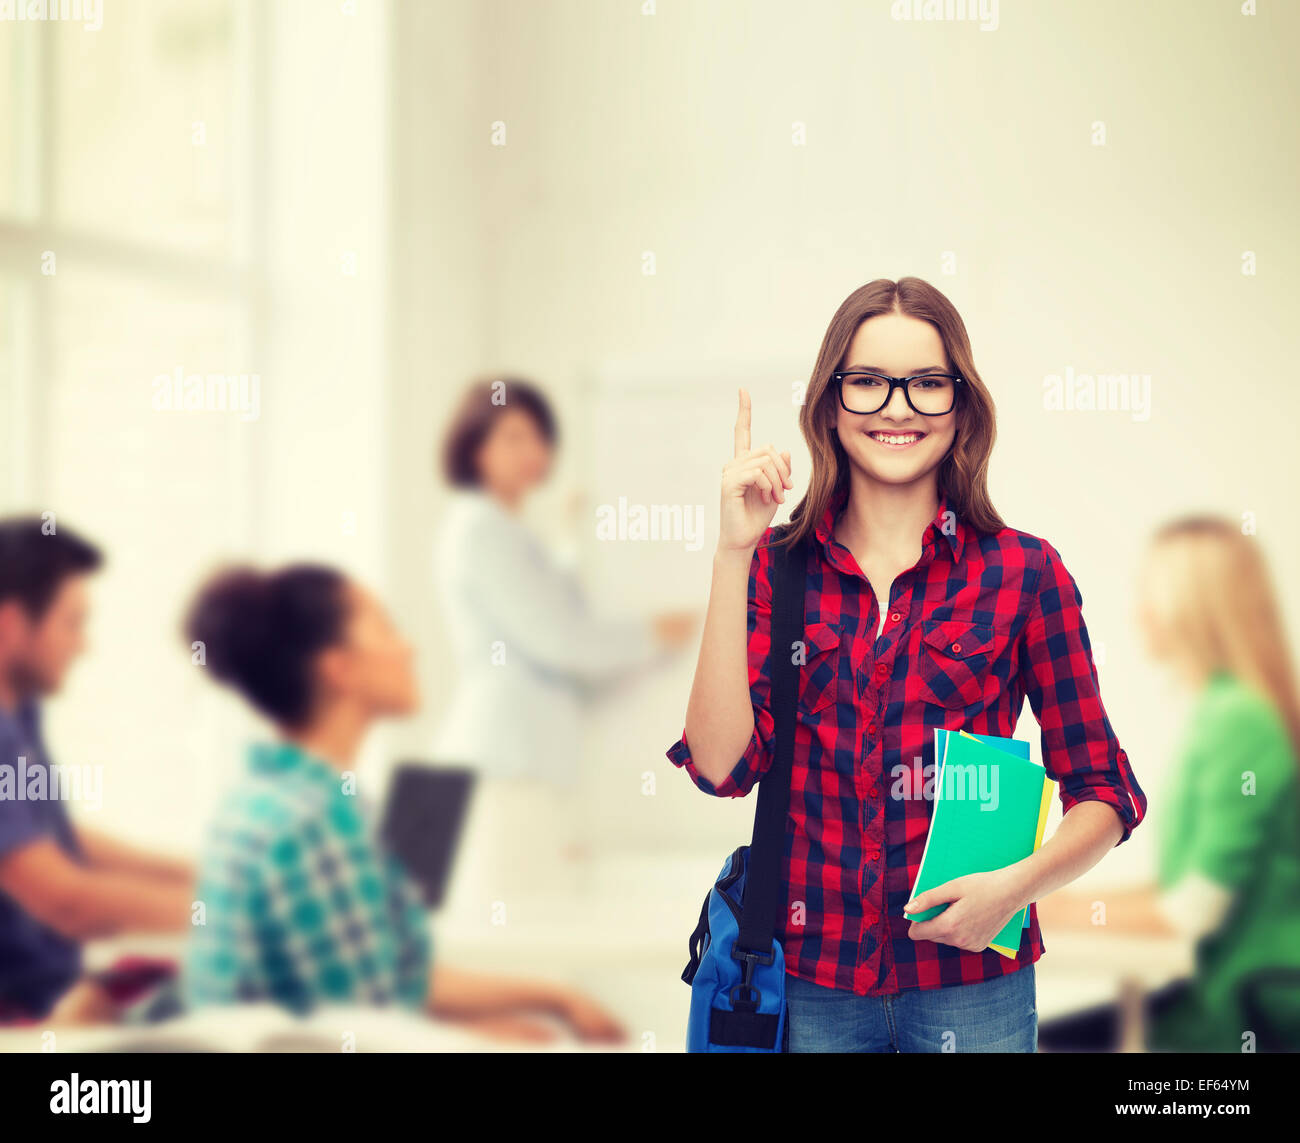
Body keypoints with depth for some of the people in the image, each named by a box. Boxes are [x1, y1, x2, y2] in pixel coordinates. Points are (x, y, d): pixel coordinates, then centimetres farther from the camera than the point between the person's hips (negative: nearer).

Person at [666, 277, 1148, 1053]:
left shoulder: (1023, 572, -3)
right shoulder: (777, 565, 2)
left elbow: (1104, 794, 1)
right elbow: (722, 765, -11)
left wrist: (1020, 883, -18)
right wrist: (734, 553, -15)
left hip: (970, 982, -1)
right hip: (810, 982, 1)